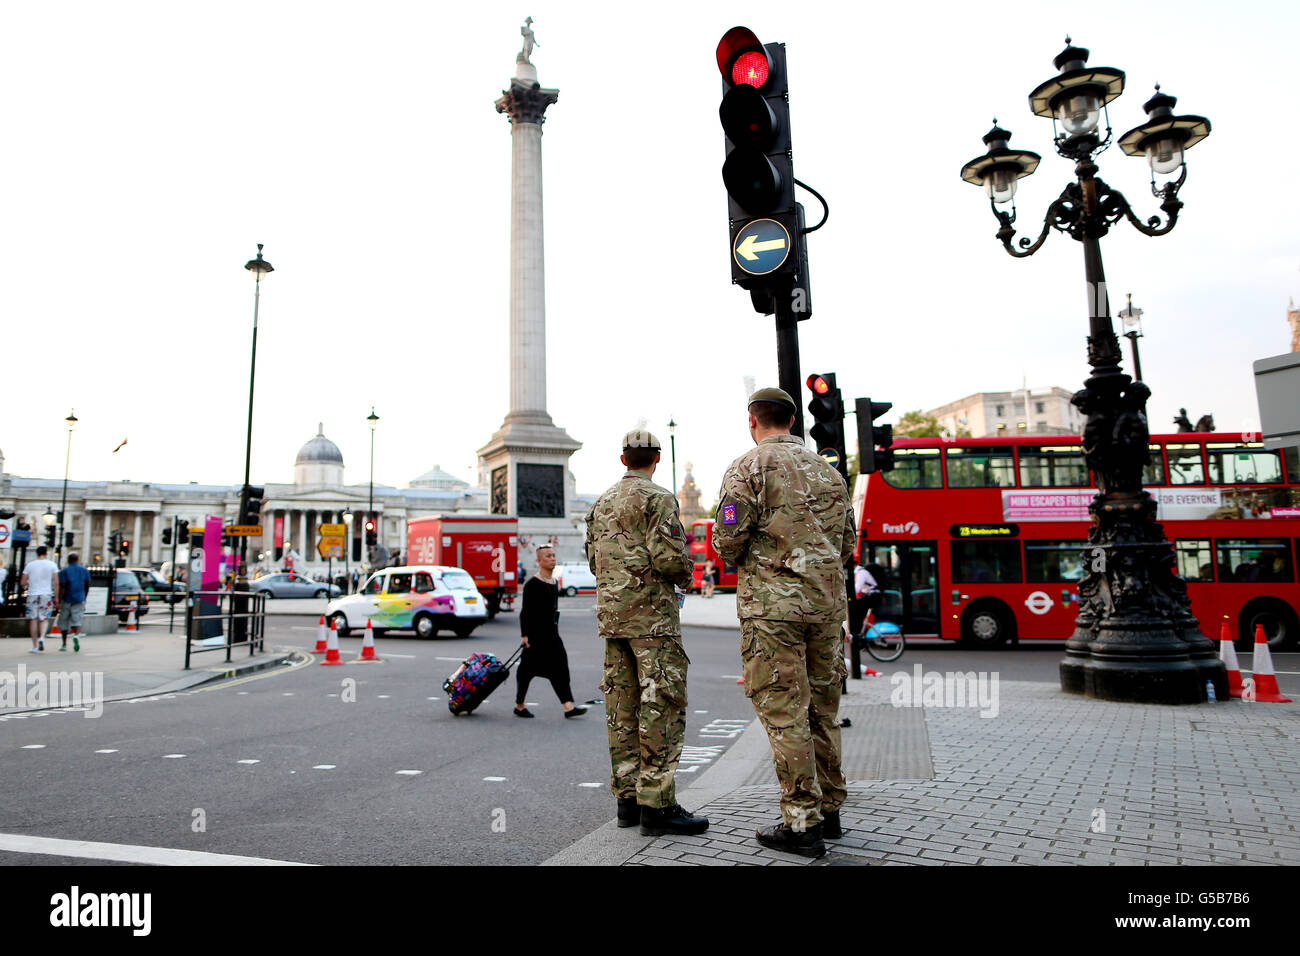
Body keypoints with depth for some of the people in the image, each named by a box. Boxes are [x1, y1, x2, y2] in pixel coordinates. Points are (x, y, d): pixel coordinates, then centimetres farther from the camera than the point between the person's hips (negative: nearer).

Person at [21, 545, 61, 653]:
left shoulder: (30, 565, 3)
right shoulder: (52, 565, 2)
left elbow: (22, 583, 3)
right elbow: (56, 583, -2)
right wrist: (56, 598, 3)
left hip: (32, 595, 0)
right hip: (46, 595, 0)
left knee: (33, 620, 6)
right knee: (44, 619, 10)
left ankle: (35, 646, 7)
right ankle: (42, 637, -17)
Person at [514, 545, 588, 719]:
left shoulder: (554, 583, 12)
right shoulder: (532, 584, -11)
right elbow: (525, 611, -13)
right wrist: (524, 635, -18)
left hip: (551, 633, 7)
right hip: (534, 633, -7)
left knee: (560, 665, -4)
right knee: (528, 669, 3)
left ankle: (568, 706, -9)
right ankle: (519, 706, 19)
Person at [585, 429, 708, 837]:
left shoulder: (602, 503, 15)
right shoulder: (658, 498, -9)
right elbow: (669, 557, -19)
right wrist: (685, 575, 1)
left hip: (611, 615, 8)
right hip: (652, 615, -8)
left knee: (622, 708, 9)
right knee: (661, 707, -5)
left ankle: (628, 799, 15)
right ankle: (657, 804, -4)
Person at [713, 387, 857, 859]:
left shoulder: (749, 466, -6)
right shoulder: (828, 470, 14)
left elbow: (728, 540, -11)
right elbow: (847, 543, 18)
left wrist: (744, 561, 10)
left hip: (773, 603, -6)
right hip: (827, 602, 7)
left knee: (784, 712, -2)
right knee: (822, 708, 14)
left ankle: (801, 824, 3)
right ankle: (829, 810, 24)